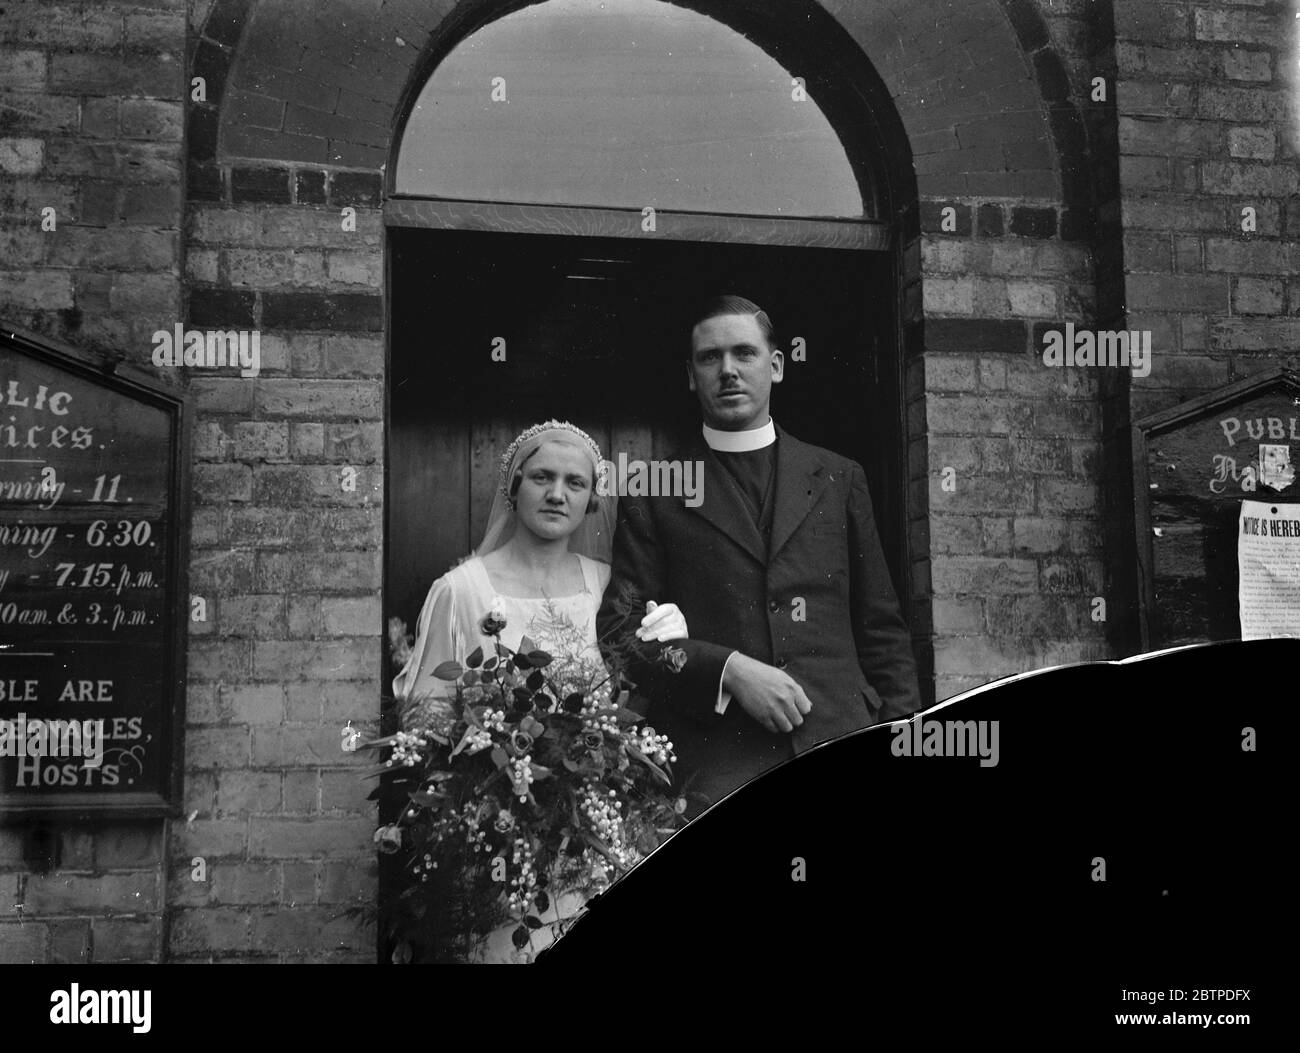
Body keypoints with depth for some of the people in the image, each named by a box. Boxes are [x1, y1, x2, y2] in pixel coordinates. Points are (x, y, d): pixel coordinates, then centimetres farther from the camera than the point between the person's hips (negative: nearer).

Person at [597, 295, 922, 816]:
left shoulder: (838, 479, 17)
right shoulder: (654, 496, 9)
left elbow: (883, 631, 16)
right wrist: (728, 671, -10)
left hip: (839, 744, 2)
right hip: (713, 769, -2)